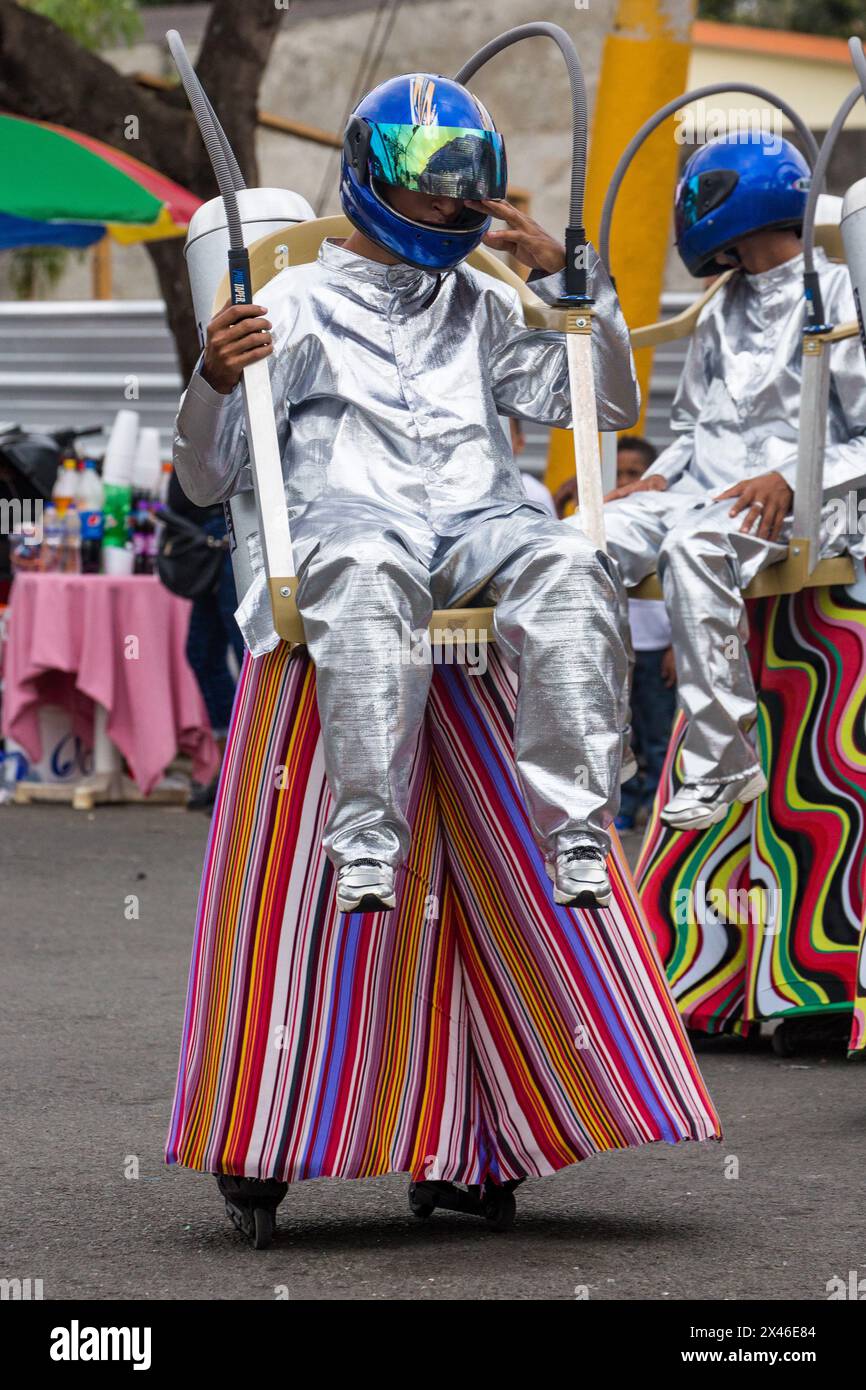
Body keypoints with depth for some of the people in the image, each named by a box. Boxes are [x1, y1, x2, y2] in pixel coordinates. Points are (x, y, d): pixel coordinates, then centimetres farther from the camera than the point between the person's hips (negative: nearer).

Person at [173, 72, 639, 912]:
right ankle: (367, 846, -48)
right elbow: (208, 481, 13)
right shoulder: (301, 301, 17)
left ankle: (577, 838, -40)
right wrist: (216, 382, -10)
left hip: (479, 519, 3)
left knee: (567, 567, -33)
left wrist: (566, 277, 16)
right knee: (369, 576, -42)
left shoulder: (482, 308, 29)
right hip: (351, 513, -3)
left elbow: (610, 404, 28)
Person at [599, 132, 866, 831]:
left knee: (694, 546, -39)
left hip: (795, 507, -7)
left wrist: (792, 480, -19)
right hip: (703, 491, 7)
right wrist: (659, 477, 6)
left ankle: (724, 764, -33)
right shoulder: (722, 313, 23)